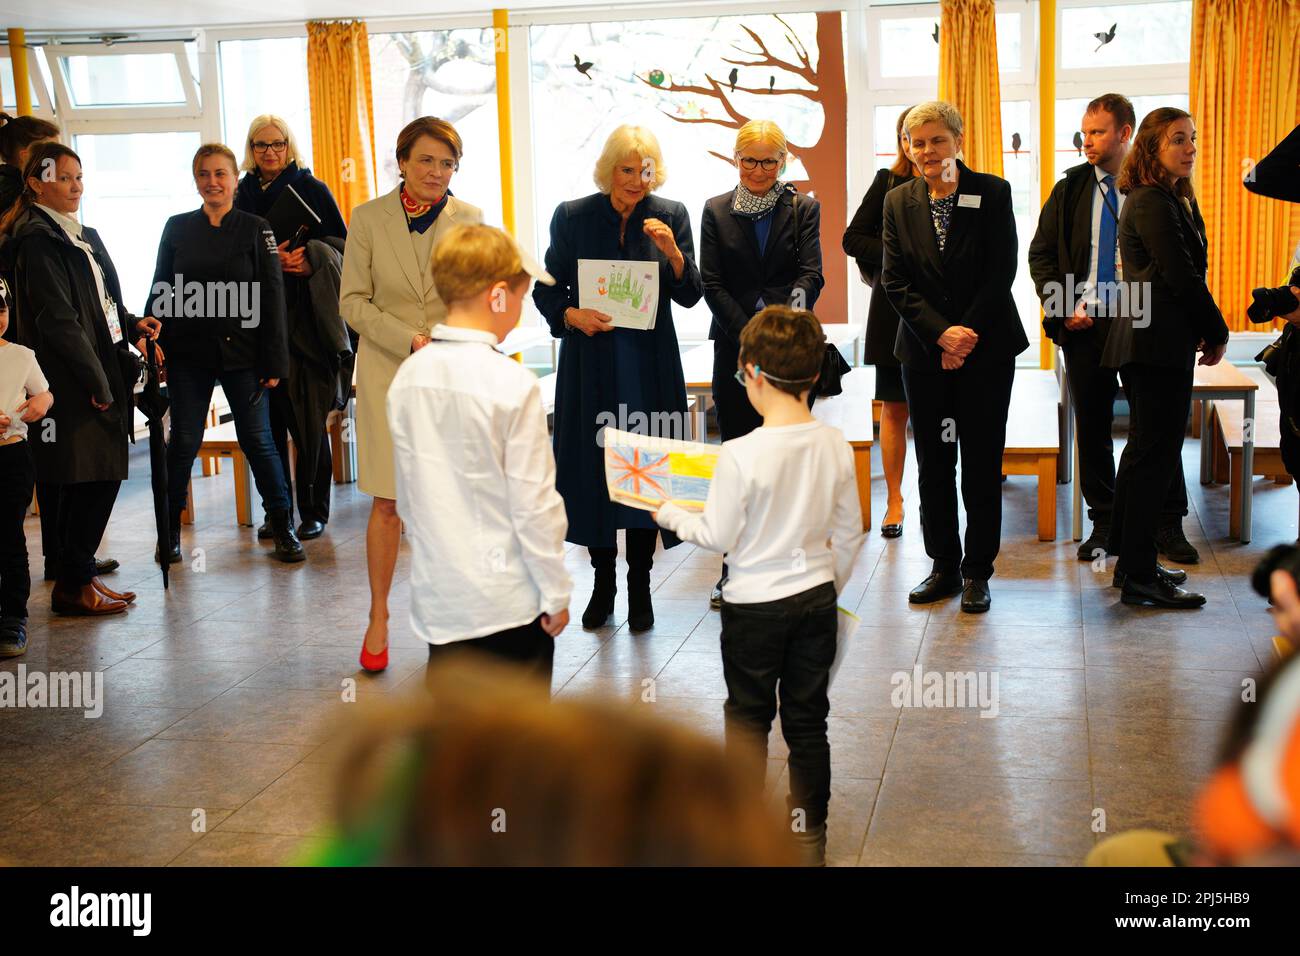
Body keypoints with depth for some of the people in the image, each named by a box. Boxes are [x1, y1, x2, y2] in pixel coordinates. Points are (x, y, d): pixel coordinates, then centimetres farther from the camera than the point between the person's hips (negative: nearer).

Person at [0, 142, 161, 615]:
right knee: (90, 479, -6)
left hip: (101, 376, 9)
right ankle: (74, 585, 4)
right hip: (71, 383, -8)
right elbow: (59, 321, -16)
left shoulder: (84, 236, 18)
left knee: (99, 479, 10)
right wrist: (97, 383, -16)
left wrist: (133, 325, 3)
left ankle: (79, 576, 19)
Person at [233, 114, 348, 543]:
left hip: (306, 318, -3)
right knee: (269, 419, 3)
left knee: (309, 420, -2)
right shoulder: (242, 196, 11)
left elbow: (341, 246, 2)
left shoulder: (312, 190, 4)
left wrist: (311, 262, -16)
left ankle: (314, 511, 7)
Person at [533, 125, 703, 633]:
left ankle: (640, 586, 15)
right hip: (591, 363, 0)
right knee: (593, 467, 4)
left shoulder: (670, 216, 2)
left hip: (649, 366, 0)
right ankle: (602, 582, 19)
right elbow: (545, 290, 5)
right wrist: (571, 315, -14)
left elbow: (689, 295, 1)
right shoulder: (573, 217, 0)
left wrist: (672, 253, -17)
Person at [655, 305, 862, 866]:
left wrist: (670, 514, 5)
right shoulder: (835, 445, -6)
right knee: (808, 719, 14)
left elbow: (718, 537, -13)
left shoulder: (740, 455, -22)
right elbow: (849, 534, 3)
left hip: (754, 606, -4)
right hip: (816, 599, 4)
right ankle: (810, 837, 24)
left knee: (749, 718, 13)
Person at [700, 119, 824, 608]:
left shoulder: (802, 209, 5)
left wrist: (795, 308, -28)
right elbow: (711, 283, 1)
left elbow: (811, 273, -6)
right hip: (733, 348, 1)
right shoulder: (717, 211, 7)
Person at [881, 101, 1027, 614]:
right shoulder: (899, 202, 5)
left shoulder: (992, 192, -2)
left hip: (986, 348, -2)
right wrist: (942, 334, -12)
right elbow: (894, 281, 0)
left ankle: (977, 571, 11)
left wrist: (967, 336, -13)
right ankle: (944, 566, 18)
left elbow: (1001, 273, -6)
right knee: (933, 463, 7)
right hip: (923, 351, 3)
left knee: (981, 463, 1)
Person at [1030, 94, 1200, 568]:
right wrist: (1063, 308, -6)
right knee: (1092, 426, 8)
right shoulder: (1071, 189, 4)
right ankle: (1103, 522, 19)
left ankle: (1169, 525, 14)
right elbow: (1041, 254, 7)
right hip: (1085, 321, 2)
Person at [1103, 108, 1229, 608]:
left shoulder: (1172, 199, 18)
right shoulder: (1153, 202, -14)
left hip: (1149, 342, 11)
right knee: (1154, 456, -6)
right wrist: (1217, 333, -6)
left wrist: (1205, 331, 4)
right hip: (1159, 343, -11)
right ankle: (1140, 577, -1)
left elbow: (1183, 275, 15)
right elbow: (1182, 277, -16)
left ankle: (1130, 563, 24)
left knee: (1145, 451, 15)